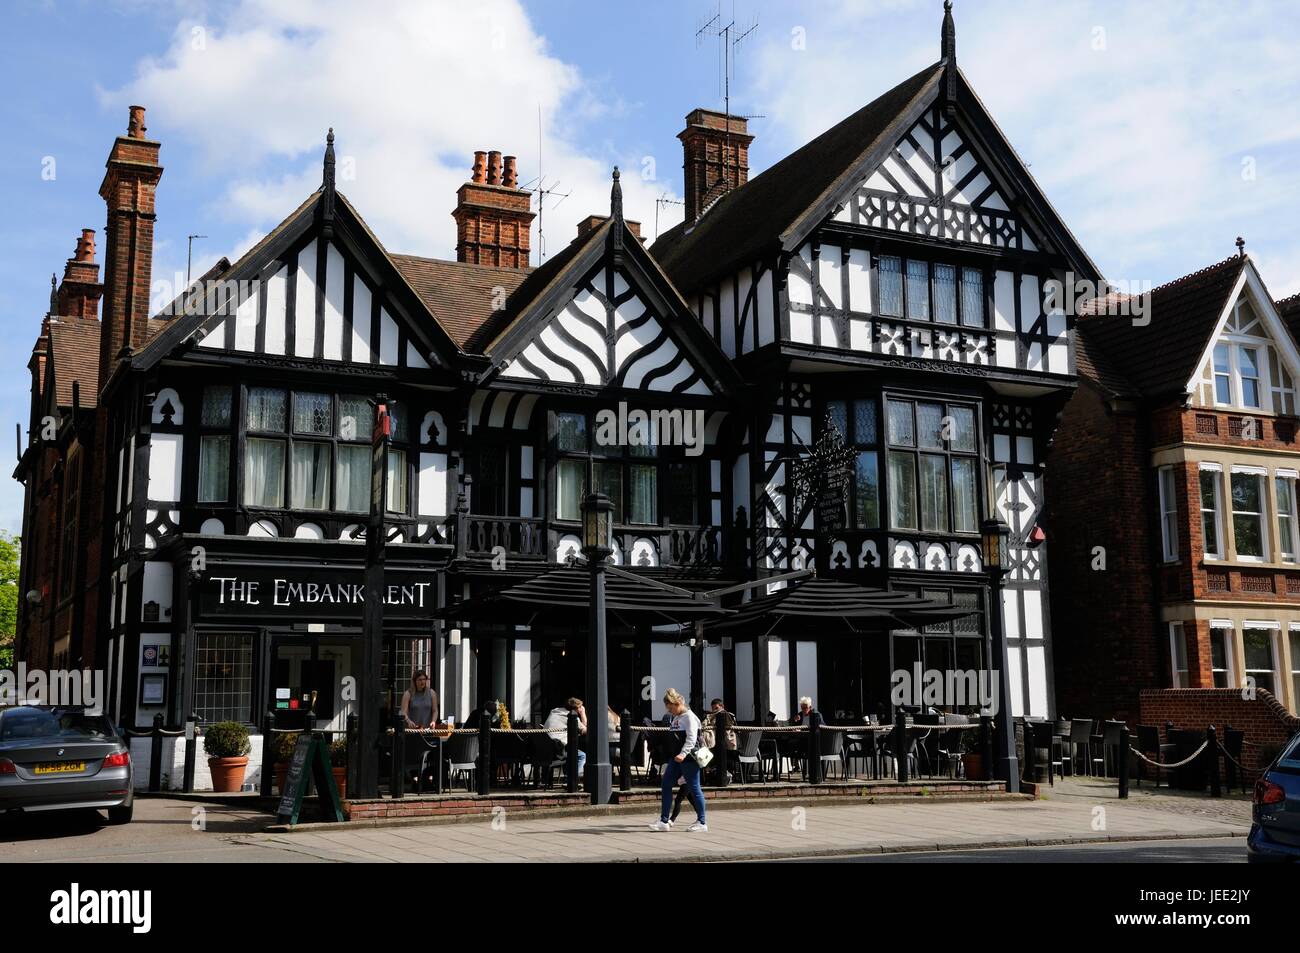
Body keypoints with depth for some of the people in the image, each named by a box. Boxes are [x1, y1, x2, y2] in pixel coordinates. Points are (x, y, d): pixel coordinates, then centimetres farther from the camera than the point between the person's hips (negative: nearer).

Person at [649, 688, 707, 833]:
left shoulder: (689, 717, -13)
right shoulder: (676, 718, 15)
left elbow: (691, 738, -23)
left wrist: (683, 754, -33)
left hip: (689, 758, -9)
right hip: (676, 758, 9)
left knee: (694, 789, -2)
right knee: (666, 785, 4)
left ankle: (702, 822, 9)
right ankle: (664, 821, 7)